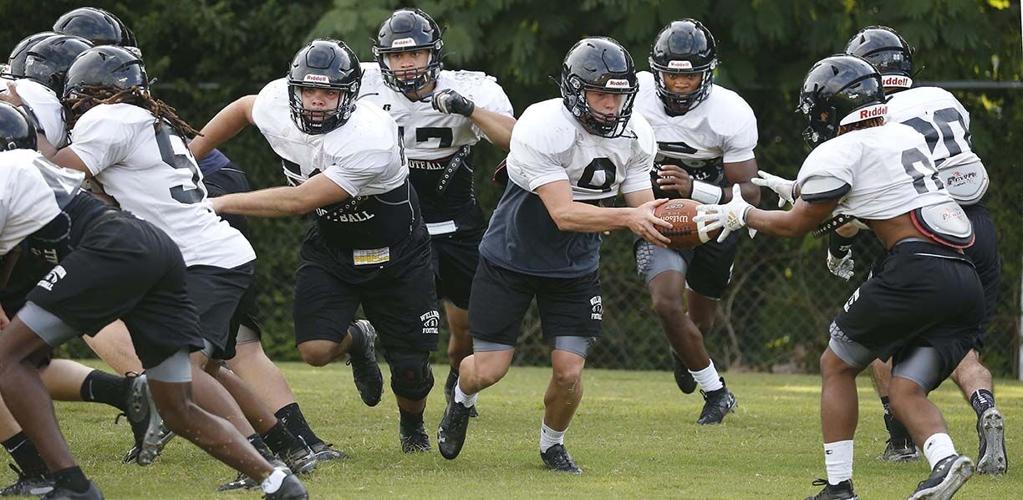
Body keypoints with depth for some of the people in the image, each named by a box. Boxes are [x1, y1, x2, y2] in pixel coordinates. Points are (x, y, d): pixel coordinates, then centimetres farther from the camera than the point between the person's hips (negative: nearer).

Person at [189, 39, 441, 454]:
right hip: (331, 245, 4)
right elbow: (243, 108, 8)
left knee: (411, 371, -1)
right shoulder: (276, 106, -18)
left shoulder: (371, 142, -36)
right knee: (316, 349, -17)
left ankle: (412, 425, 36)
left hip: (393, 252, -4)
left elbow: (299, 201, -34)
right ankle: (357, 339, 20)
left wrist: (221, 203, -29)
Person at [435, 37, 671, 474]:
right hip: (511, 259, -4)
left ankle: (552, 443, 24)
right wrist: (629, 217, -47)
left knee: (568, 372, -7)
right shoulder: (543, 128, -29)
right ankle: (462, 400, 36)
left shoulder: (635, 136, -10)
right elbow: (563, 213, -35)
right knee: (488, 370, -2)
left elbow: (644, 210, -8)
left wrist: (672, 223, -31)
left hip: (574, 269, 4)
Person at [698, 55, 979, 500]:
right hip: (965, 284, 7)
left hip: (915, 271, -7)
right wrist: (795, 188, 50)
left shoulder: (838, 154, 1)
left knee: (837, 364, 12)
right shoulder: (906, 137, 23)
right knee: (904, 392, 9)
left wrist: (741, 216, 29)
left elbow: (796, 225, 13)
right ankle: (944, 460, -19)